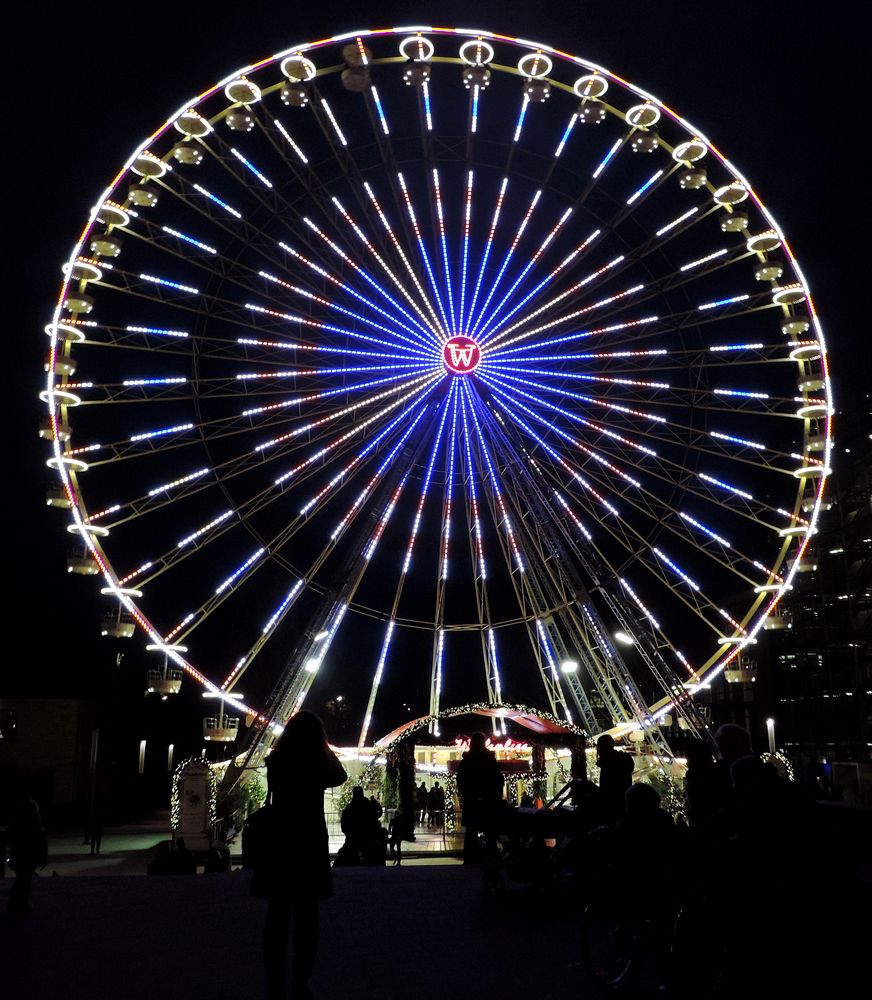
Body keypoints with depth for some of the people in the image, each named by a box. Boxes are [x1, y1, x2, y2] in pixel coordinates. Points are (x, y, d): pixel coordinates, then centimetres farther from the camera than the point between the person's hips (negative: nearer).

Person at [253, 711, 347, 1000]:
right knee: (306, 919, 8)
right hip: (308, 845, -2)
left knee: (277, 917, 10)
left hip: (277, 844, 3)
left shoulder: (276, 760, -2)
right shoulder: (317, 763, -10)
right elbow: (340, 776, 9)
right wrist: (323, 747, 6)